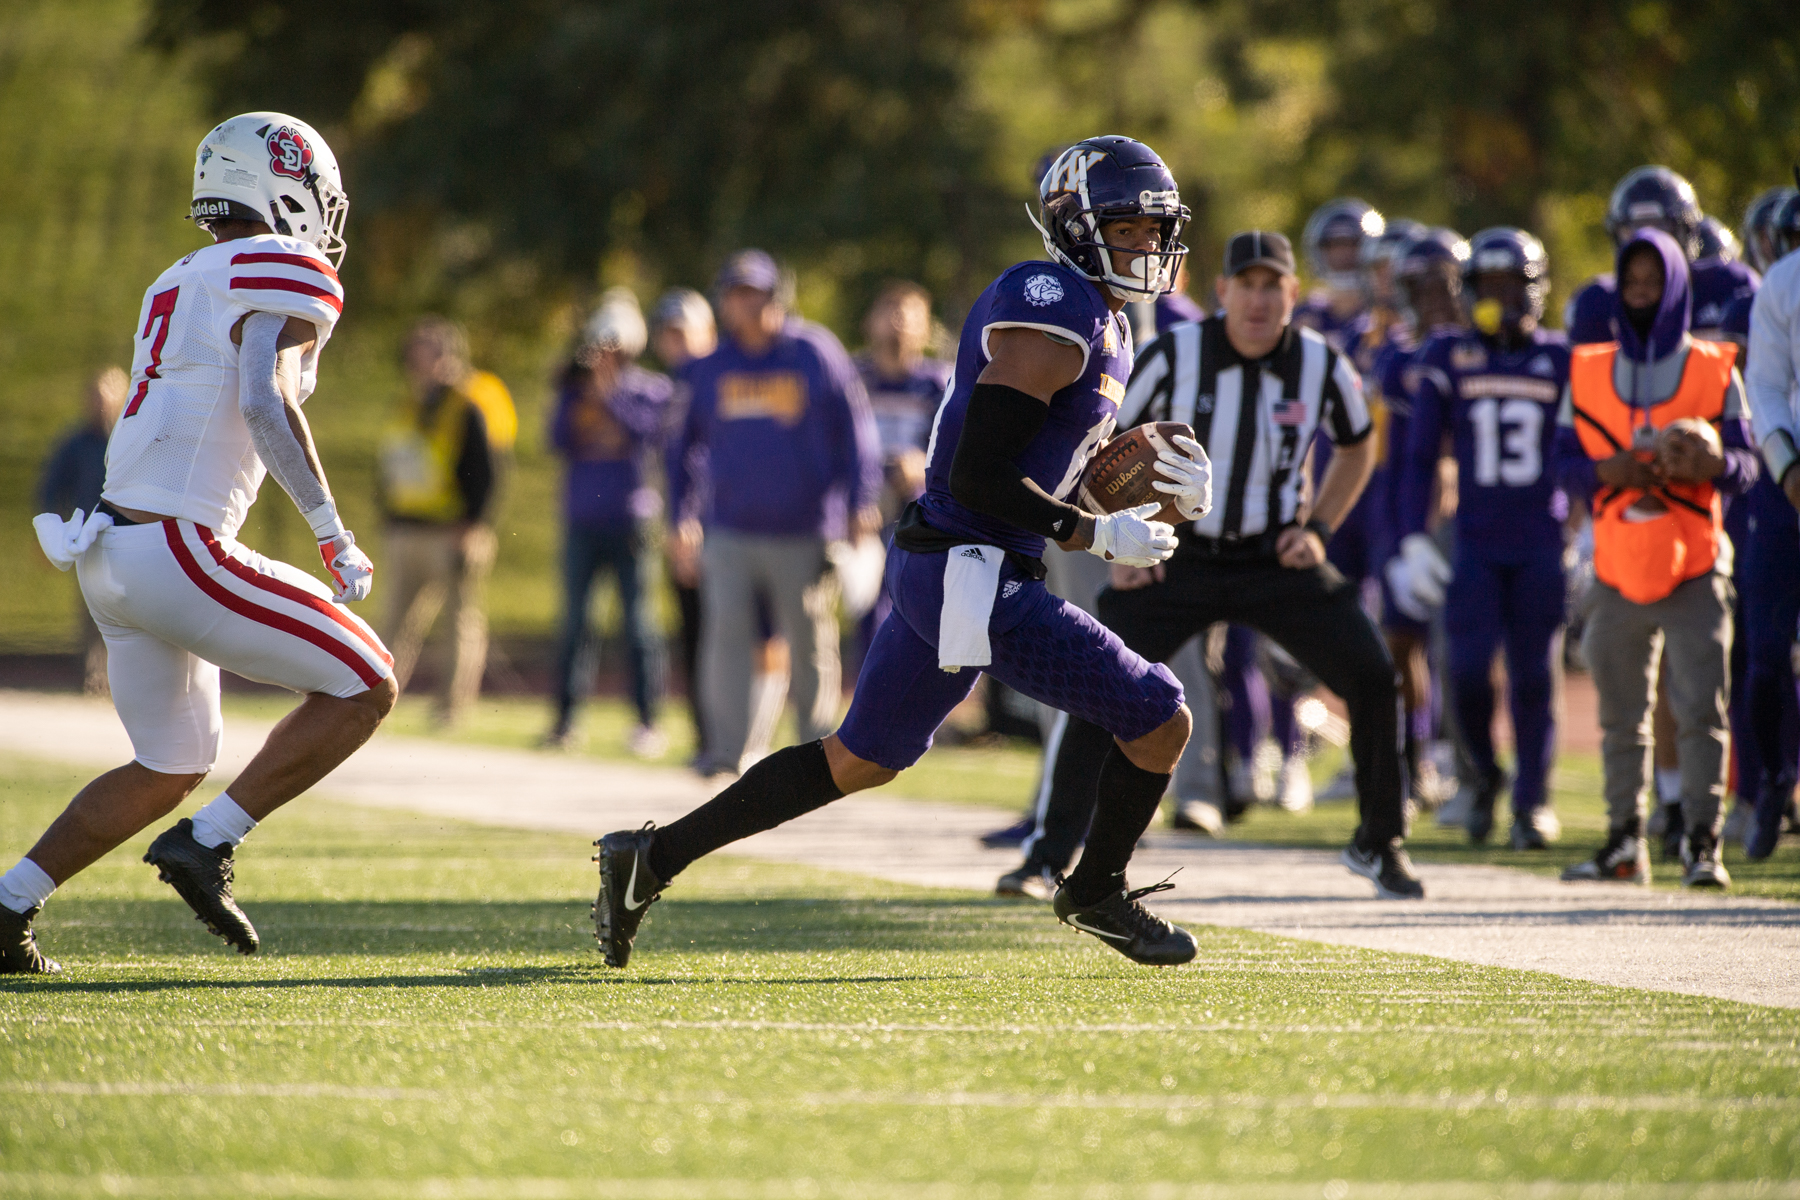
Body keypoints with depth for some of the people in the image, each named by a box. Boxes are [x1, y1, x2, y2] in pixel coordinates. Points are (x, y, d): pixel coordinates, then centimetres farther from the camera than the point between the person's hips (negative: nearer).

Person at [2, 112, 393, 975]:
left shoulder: (177, 287, 20)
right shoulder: (284, 276, -6)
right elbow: (265, 405, -20)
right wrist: (331, 531, -15)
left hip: (110, 550, 9)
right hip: (178, 552, -9)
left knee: (168, 772, 20)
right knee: (362, 688, 0)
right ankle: (206, 844, -4)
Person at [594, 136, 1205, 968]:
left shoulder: (1099, 326, 17)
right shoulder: (1053, 315, -16)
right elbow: (980, 477, -22)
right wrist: (1097, 534, -16)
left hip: (933, 570, 11)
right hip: (975, 579, -11)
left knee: (858, 762, 19)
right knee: (1159, 721, -4)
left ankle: (654, 858, 21)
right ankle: (1097, 894, 18)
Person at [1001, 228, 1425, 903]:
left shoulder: (1323, 367, -8)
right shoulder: (1173, 358, -14)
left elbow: (1357, 447, 13)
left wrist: (1318, 528, 1)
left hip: (1274, 561, 1)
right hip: (1180, 560, -1)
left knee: (1370, 677, -10)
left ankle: (1378, 845, 8)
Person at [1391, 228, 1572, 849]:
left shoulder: (1561, 362, 3)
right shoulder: (1448, 359, 3)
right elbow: (1419, 458, 5)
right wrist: (1414, 541, -2)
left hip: (1542, 542, 0)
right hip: (1476, 541, 0)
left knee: (1533, 675, -1)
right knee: (1469, 668, -11)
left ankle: (1532, 798, 10)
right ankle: (1485, 773, 14)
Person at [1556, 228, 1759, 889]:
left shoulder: (1714, 370, 3)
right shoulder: (1588, 371, 8)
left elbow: (1746, 462, 0)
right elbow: (1565, 462, 5)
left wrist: (1711, 464, -22)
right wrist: (1607, 471, -16)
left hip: (1694, 567, -2)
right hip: (1618, 571, 2)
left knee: (1700, 710, -9)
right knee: (1620, 716, 9)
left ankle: (1702, 844, -5)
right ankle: (1624, 842, 18)